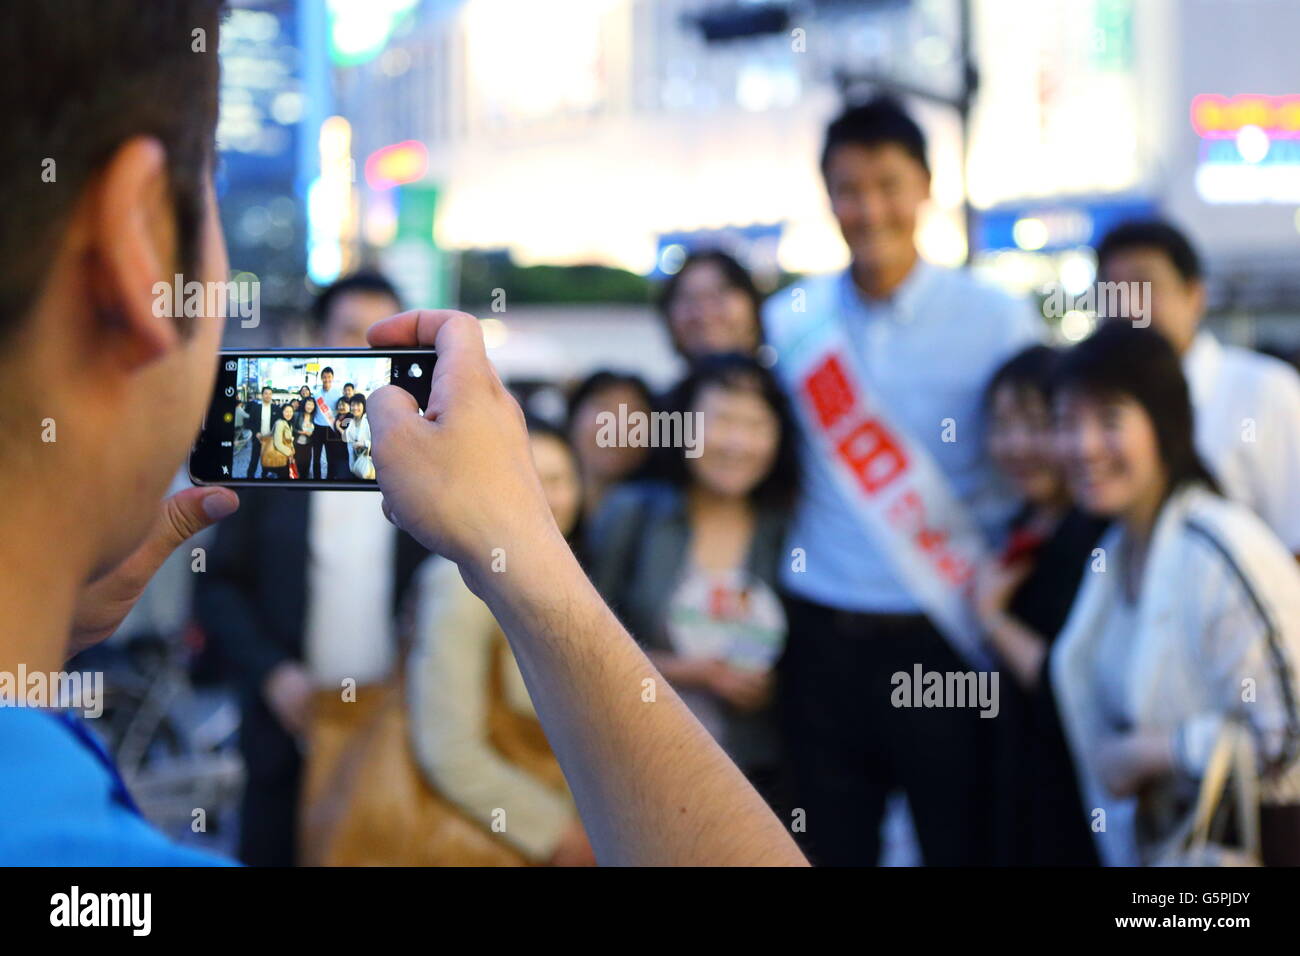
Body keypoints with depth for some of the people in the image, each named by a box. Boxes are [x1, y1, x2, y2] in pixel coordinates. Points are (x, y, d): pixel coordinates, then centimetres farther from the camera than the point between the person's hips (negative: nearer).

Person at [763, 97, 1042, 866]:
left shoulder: (996, 321, -4)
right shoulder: (787, 321, 5)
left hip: (947, 639, -3)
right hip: (824, 639, 3)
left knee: (964, 845, 4)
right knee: (832, 846, 11)